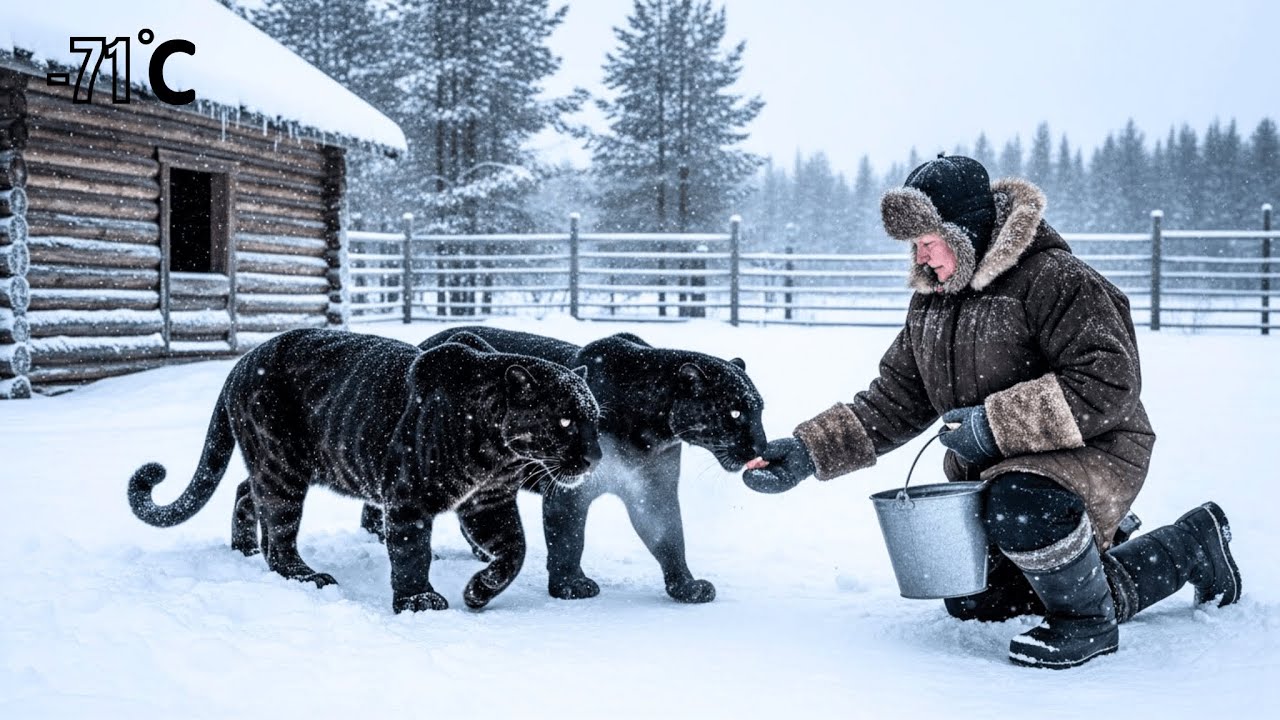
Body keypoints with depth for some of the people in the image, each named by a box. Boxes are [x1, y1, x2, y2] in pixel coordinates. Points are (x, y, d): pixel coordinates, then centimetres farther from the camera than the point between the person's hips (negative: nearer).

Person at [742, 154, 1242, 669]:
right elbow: (893, 401, 6)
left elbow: (1109, 383, -27)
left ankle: (1089, 623, -8)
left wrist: (994, 424, -30)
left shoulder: (1052, 279, -20)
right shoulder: (929, 303, 6)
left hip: (1093, 452, -9)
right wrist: (809, 452, -7)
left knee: (1019, 506, -41)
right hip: (995, 472, 9)